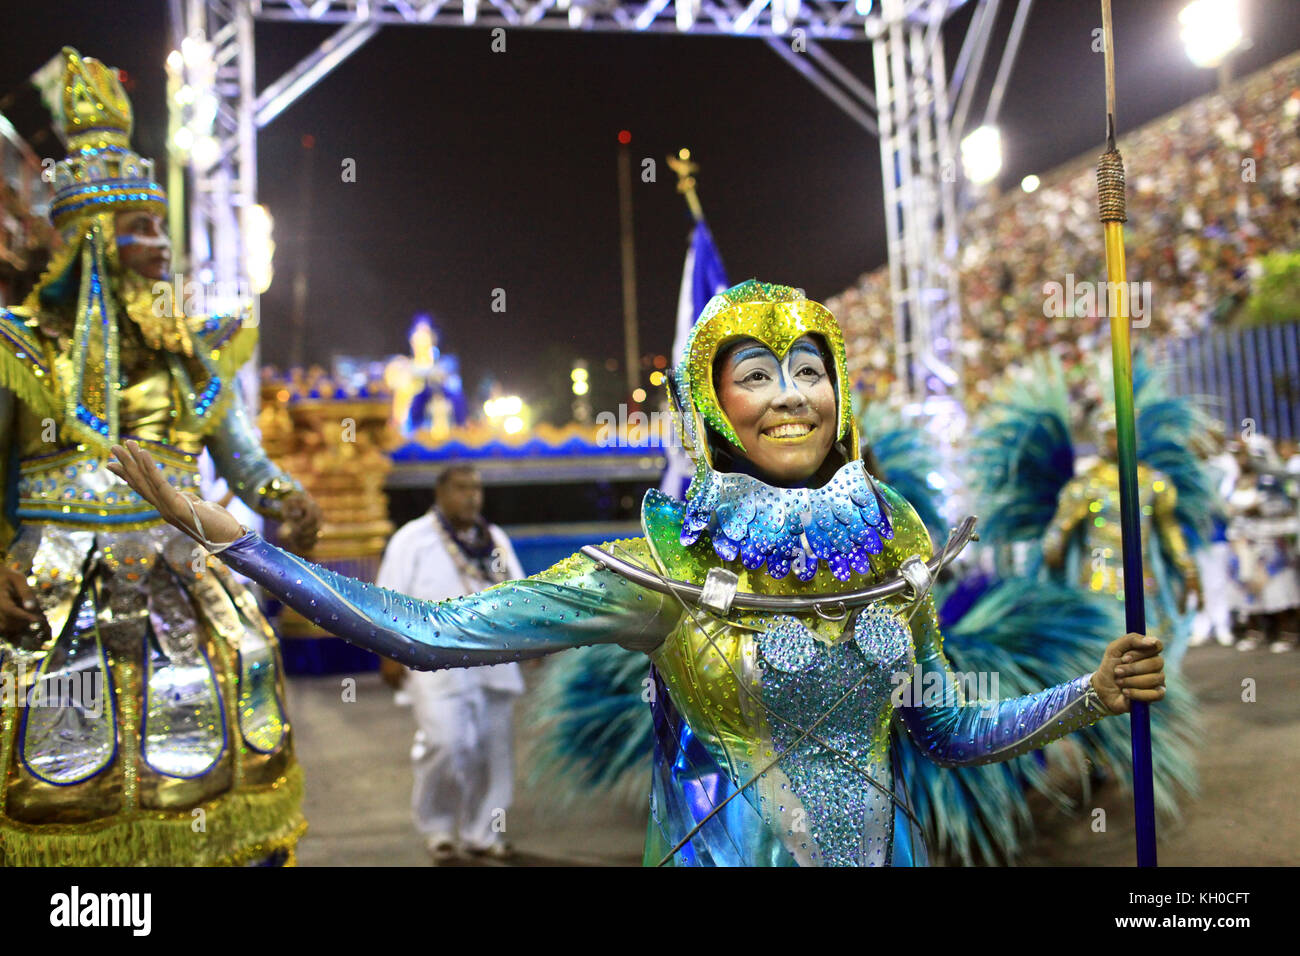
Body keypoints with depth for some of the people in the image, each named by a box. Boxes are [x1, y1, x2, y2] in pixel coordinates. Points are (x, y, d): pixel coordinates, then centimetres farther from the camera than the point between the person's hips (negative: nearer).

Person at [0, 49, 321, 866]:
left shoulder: (194, 351, 10)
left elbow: (244, 459, 11)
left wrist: (283, 497, -10)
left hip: (177, 582, 3)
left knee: (221, 783, 0)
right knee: (69, 789, 0)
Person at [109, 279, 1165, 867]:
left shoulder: (893, 543, -3)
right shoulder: (667, 569, -15)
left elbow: (952, 730, 9)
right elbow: (433, 631, -20)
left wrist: (1092, 692, -5)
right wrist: (225, 534, -22)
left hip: (881, 849, 4)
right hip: (726, 851, -3)